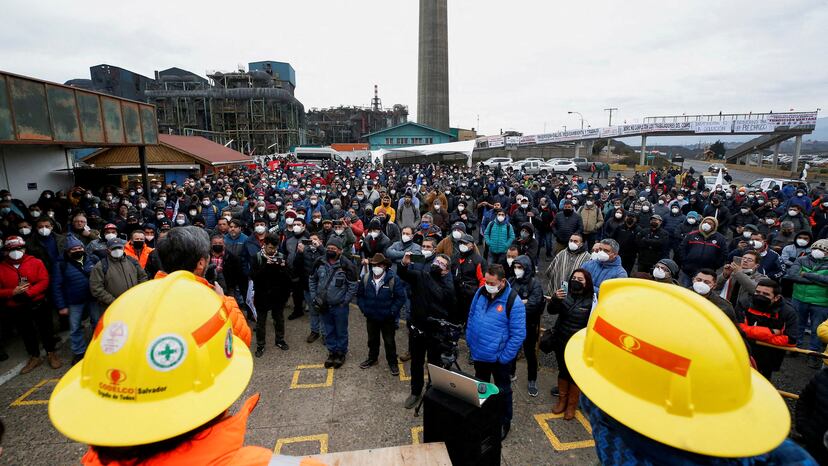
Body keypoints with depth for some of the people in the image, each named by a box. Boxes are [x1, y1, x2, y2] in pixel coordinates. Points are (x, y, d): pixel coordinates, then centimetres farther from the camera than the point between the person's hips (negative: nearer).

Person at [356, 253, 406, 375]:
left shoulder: (393, 279, -19)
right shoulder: (366, 278, -8)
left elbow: (401, 297, -15)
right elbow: (360, 295, 4)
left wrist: (392, 312, -17)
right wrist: (364, 309, -3)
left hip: (388, 318, -3)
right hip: (371, 317, 4)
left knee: (389, 341, 12)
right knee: (372, 339, 22)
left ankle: (392, 362, 30)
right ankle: (372, 358, 44)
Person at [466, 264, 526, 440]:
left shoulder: (513, 302, -22)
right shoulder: (481, 292, -6)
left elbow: (518, 335, -18)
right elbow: (471, 317, 7)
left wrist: (504, 357, -16)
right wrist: (470, 342, 5)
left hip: (499, 357, -5)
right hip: (479, 354, 5)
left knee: (503, 391, 18)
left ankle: (505, 422, 40)